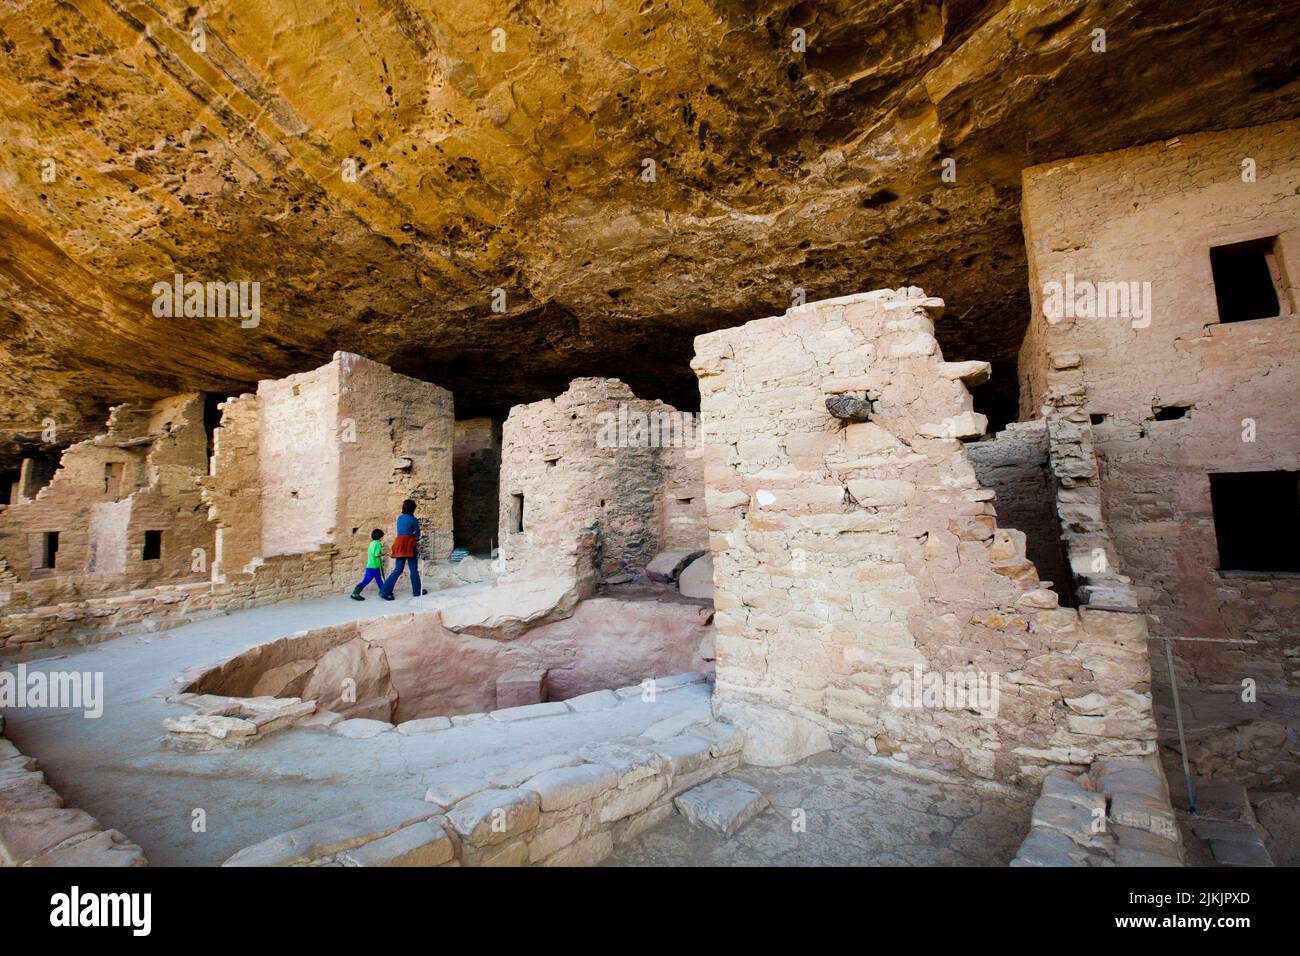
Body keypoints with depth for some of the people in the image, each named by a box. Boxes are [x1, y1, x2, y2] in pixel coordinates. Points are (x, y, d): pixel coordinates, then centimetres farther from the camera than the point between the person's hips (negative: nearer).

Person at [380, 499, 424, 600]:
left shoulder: (399, 518, 13)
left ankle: (385, 591, -4)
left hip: (399, 544, 6)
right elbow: (417, 535, 1)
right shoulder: (412, 519, -5)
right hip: (409, 545, -6)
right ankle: (417, 591, 11)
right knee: (414, 569, 4)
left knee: (398, 569, 6)